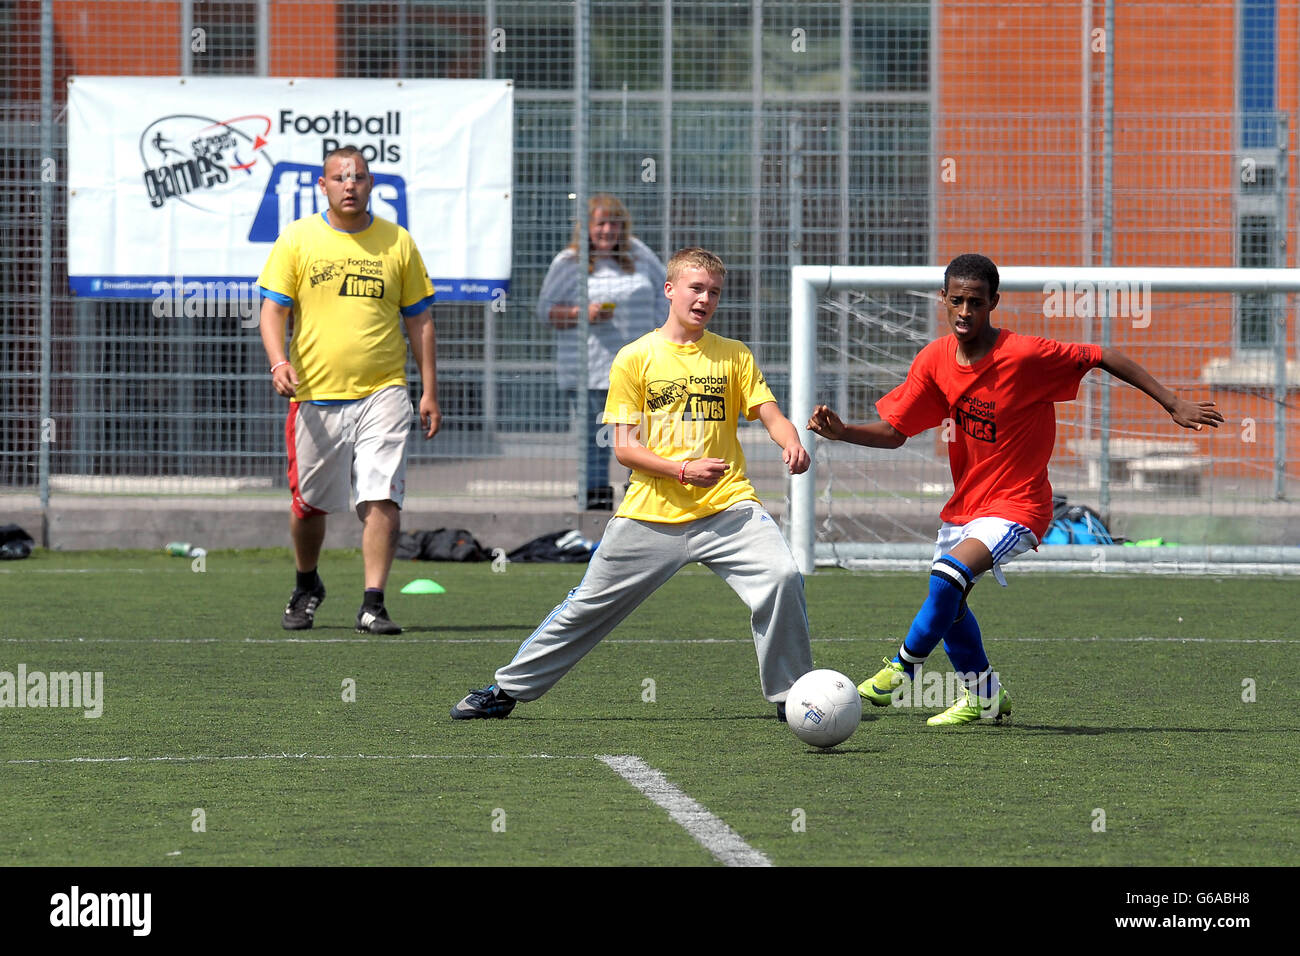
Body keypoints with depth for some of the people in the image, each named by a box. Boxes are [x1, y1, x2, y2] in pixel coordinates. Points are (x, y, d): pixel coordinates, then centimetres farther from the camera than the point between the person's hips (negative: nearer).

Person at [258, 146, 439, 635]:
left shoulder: (397, 242, 7)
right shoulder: (297, 239, 4)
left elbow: (419, 320, 12)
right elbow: (273, 309, 2)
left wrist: (429, 392, 7)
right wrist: (279, 362, -17)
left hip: (382, 393, 0)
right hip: (315, 396, 0)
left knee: (382, 500, -13)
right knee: (309, 502, 9)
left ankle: (373, 604, -11)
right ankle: (307, 586, 34)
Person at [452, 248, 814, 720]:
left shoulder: (733, 356, 8)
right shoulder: (635, 358, 3)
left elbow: (771, 416, 2)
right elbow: (624, 448, 0)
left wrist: (792, 444, -22)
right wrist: (682, 470, -15)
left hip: (726, 506, 0)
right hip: (652, 514, 0)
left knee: (783, 576, -23)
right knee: (587, 606, 5)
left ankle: (789, 694, -8)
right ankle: (508, 689, 22)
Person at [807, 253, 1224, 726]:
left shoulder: (1026, 355, -22)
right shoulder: (935, 360, -5)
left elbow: (1105, 358, -14)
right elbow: (893, 431, -1)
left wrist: (1174, 405, -13)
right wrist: (841, 432, -19)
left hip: (1017, 507, -7)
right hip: (964, 504, 7)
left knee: (949, 575, -28)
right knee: (947, 605, 18)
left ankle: (905, 665, -8)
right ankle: (983, 695, 40)